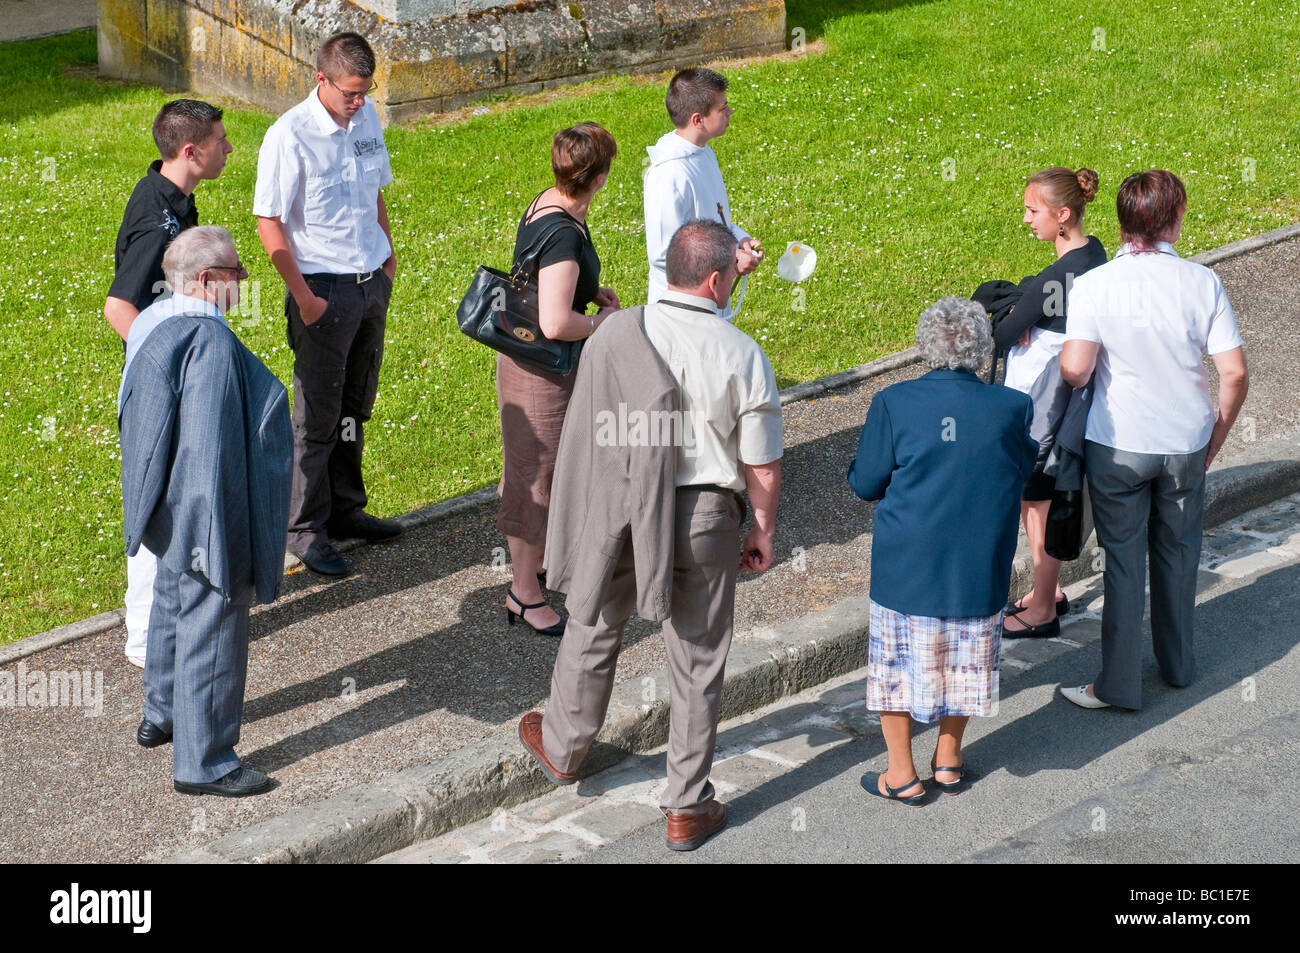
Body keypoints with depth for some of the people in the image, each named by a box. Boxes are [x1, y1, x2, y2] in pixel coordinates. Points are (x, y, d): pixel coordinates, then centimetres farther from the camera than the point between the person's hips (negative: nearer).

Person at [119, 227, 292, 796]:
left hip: (174, 508, 10)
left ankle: (162, 714, 45)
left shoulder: (153, 325, 1)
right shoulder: (209, 341, -27)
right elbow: (208, 447, -28)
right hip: (203, 513, -10)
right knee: (210, 624, 1)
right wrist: (218, 528, -23)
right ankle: (201, 763, 11)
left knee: (174, 600, 27)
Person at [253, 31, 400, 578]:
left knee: (355, 408, 17)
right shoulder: (289, 137, -17)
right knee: (318, 416, 1)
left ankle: (345, 510, 31)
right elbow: (268, 224, -15)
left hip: (372, 283, 7)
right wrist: (304, 297, -17)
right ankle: (305, 531, 12)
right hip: (323, 288, -7)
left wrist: (388, 256, 17)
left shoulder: (367, 117, 4)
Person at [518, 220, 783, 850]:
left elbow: (583, 434, 3)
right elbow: (763, 470, -8)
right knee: (697, 663, 12)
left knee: (593, 633, 24)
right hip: (701, 523, -2)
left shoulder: (614, 334, -7)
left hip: (613, 514, 2)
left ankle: (562, 750, 45)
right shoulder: (741, 354, -13)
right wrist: (764, 534, 7)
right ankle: (688, 809, 21)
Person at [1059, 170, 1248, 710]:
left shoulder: (1093, 285, -14)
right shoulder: (1202, 282, -9)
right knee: (1178, 553, 19)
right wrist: (1218, 433, 7)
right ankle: (1178, 664, 34)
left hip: (1117, 444, -2)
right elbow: (1235, 372, -8)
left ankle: (1119, 684, 12)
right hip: (1186, 443, 2)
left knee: (1123, 560, 8)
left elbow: (1075, 370, -20)